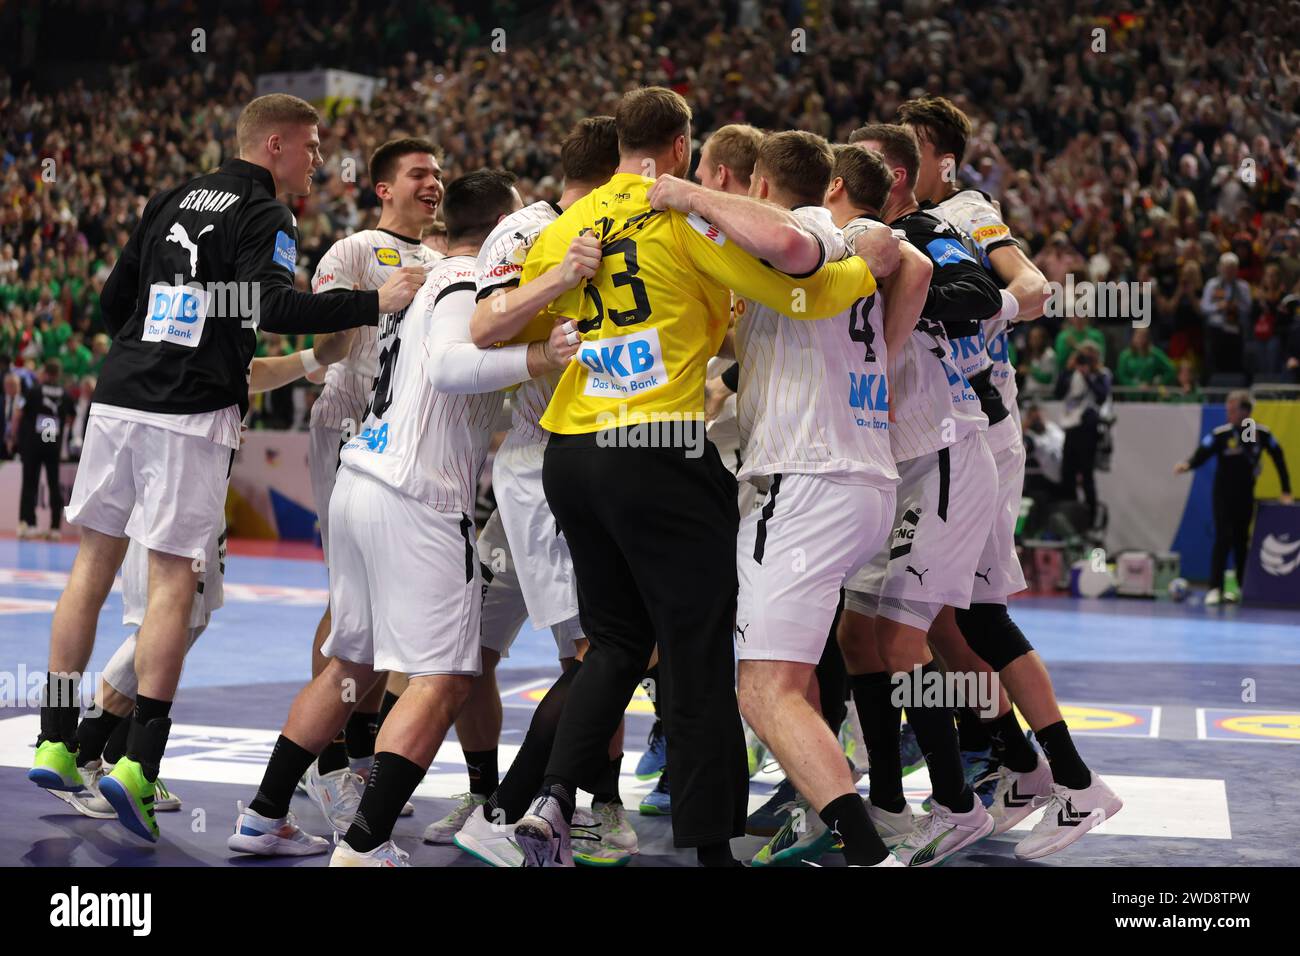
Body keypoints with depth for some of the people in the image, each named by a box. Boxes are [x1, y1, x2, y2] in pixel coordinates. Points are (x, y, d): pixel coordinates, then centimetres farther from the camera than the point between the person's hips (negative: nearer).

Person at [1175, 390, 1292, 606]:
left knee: (1241, 541, 10)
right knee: (1223, 539, -11)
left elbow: (1278, 459, 3)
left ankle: (1240, 586, 22)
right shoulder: (1220, 434, -12)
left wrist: (1286, 491, 3)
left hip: (1246, 495, 2)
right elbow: (1201, 454, -20)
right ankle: (1215, 588, -11)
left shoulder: (1261, 434, -7)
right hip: (1223, 495, -2)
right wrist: (1188, 465, -43)